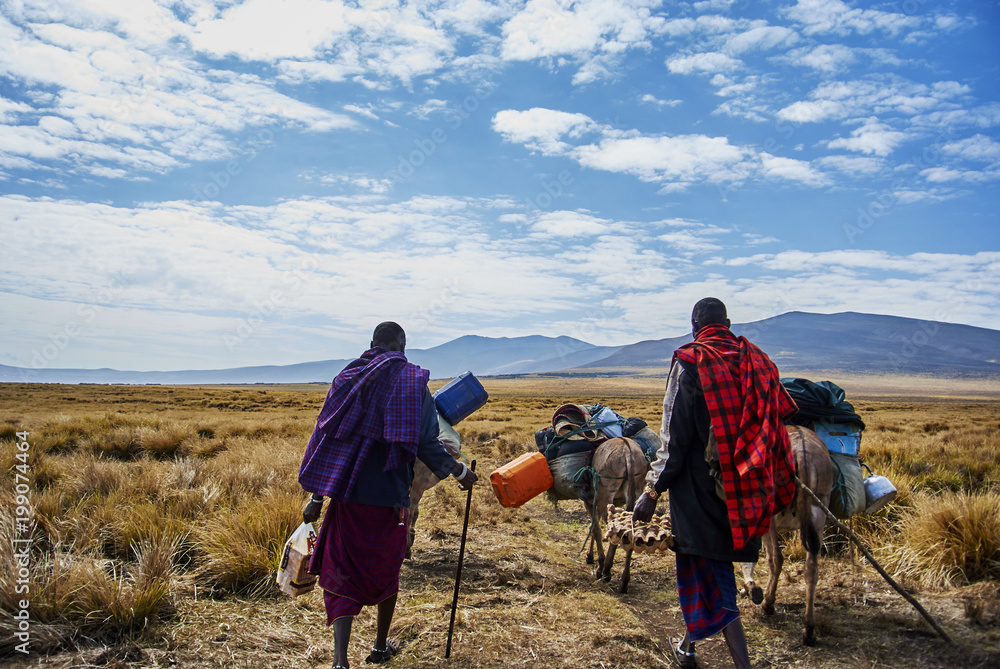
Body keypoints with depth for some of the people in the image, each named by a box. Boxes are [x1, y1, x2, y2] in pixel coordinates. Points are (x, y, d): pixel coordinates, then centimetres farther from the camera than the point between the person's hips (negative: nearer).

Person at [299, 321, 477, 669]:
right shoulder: (413, 382, -5)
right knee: (385, 571, 18)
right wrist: (460, 472, 6)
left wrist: (316, 497, 10)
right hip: (389, 498, -1)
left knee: (342, 575, 6)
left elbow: (325, 437, 5)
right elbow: (426, 444, -11)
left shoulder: (348, 379, 6)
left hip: (347, 496, 2)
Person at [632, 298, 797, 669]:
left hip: (700, 483, -6)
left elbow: (675, 437, -14)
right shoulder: (756, 360, 4)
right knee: (710, 565, 20)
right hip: (742, 485, 6)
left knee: (709, 572, 4)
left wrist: (652, 491, -8)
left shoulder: (690, 362, -11)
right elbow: (775, 420, 8)